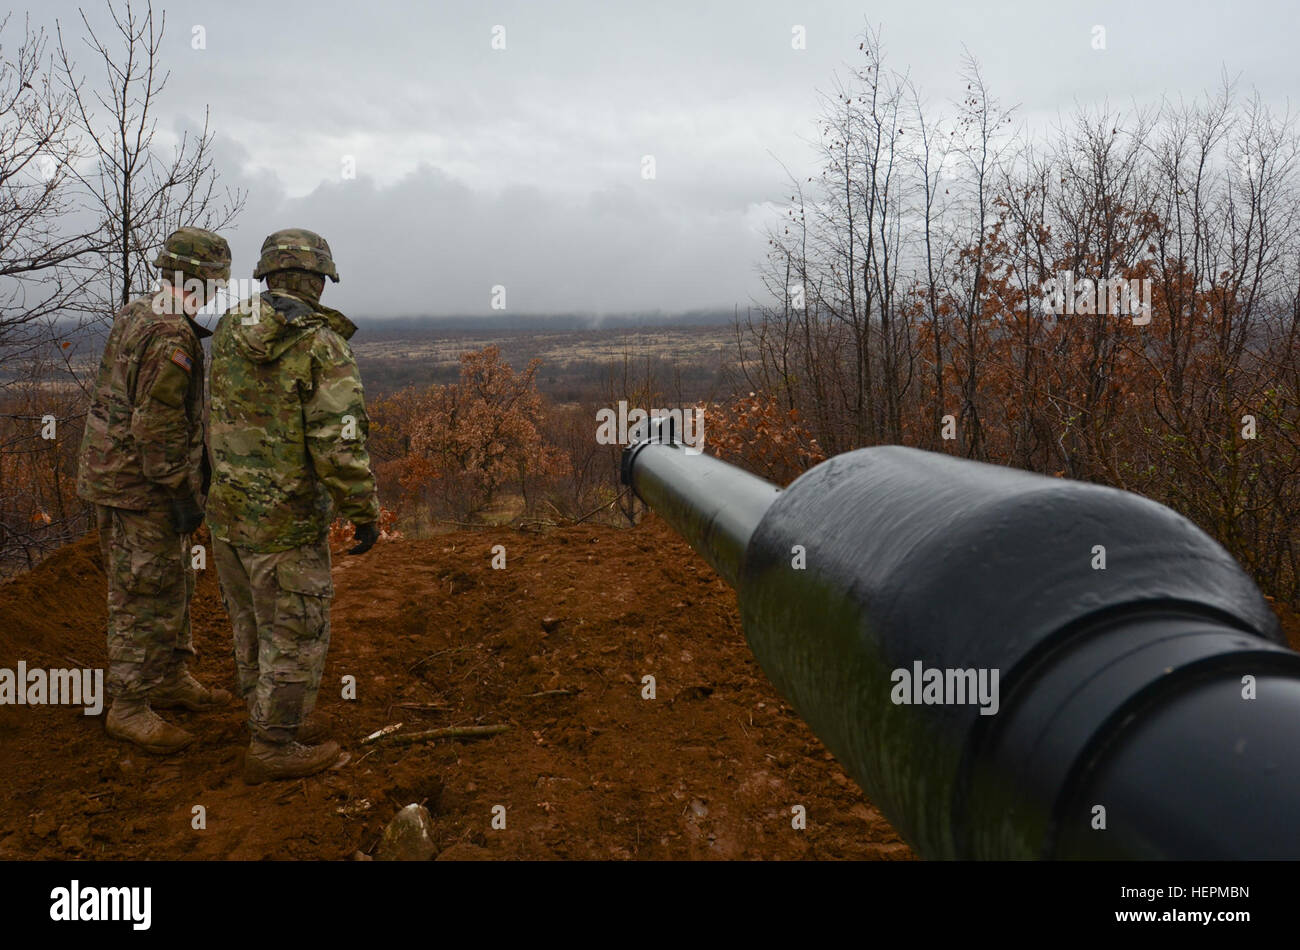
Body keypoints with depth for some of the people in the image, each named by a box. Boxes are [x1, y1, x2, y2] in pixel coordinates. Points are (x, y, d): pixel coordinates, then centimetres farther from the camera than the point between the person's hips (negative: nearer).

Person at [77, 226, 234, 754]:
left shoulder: (136, 315, 11)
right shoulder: (171, 336, -22)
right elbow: (158, 428, -25)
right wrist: (184, 494, -19)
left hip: (119, 469, 10)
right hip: (138, 484, -10)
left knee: (174, 585, 19)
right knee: (145, 596, -1)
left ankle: (171, 679, 32)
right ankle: (129, 708, 9)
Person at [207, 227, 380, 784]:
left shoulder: (228, 333, 3)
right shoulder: (322, 346, -18)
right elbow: (340, 443, -22)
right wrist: (366, 513, -12)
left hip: (227, 509, 8)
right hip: (284, 521, -7)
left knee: (254, 624, 20)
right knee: (295, 635, 7)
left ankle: (275, 722, 36)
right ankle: (273, 749, 17)